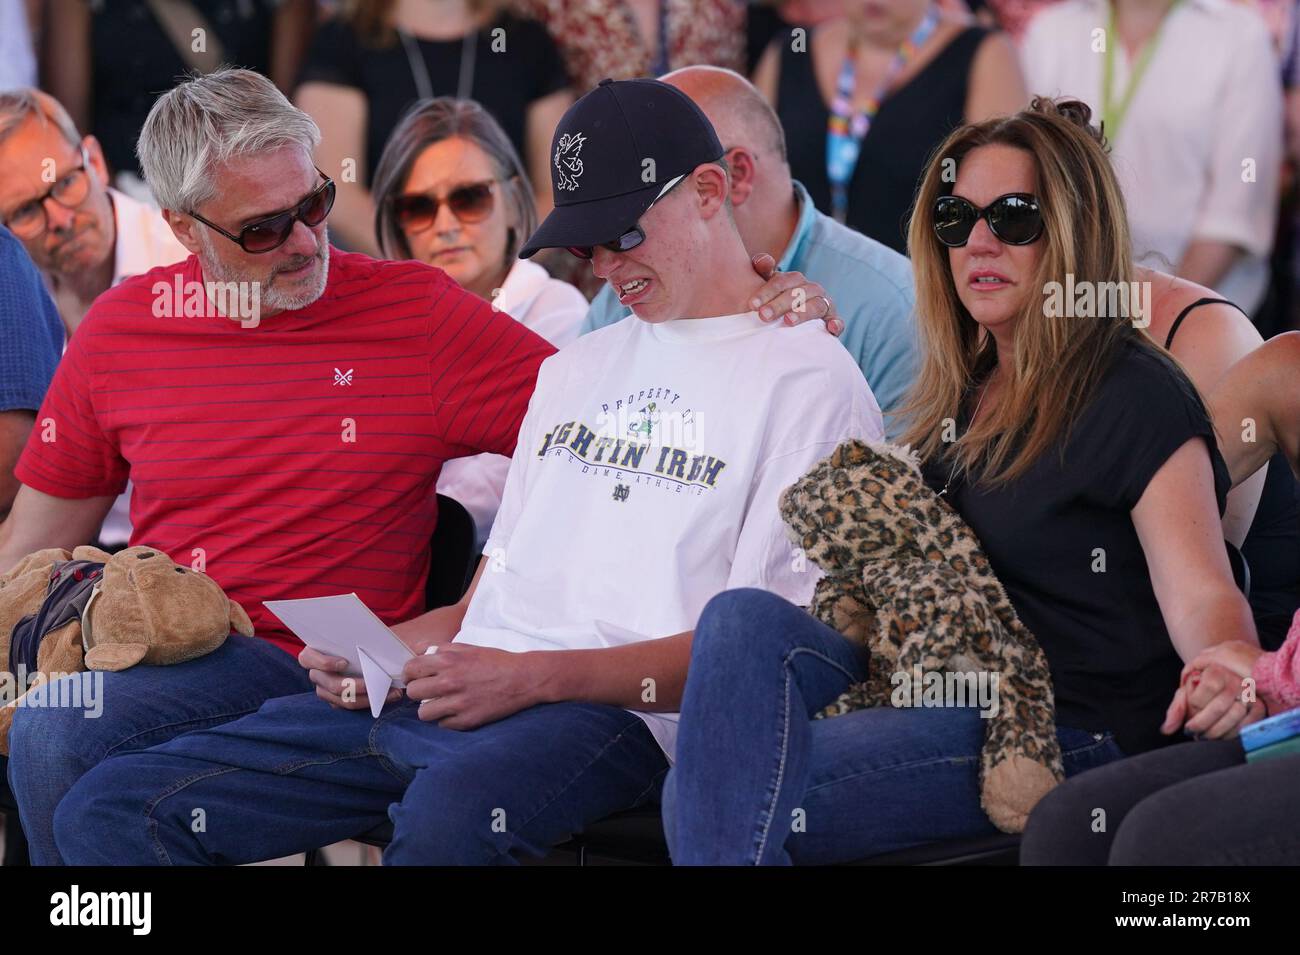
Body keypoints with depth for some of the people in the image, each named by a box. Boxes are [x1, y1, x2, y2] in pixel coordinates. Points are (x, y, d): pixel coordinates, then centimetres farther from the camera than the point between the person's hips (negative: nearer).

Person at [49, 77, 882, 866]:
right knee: (108, 811, -9)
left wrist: (534, 676, -16)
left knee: (452, 811, -44)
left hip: (610, 714, -8)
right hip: (443, 691, 8)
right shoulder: (579, 366, 29)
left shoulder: (808, 379, 2)